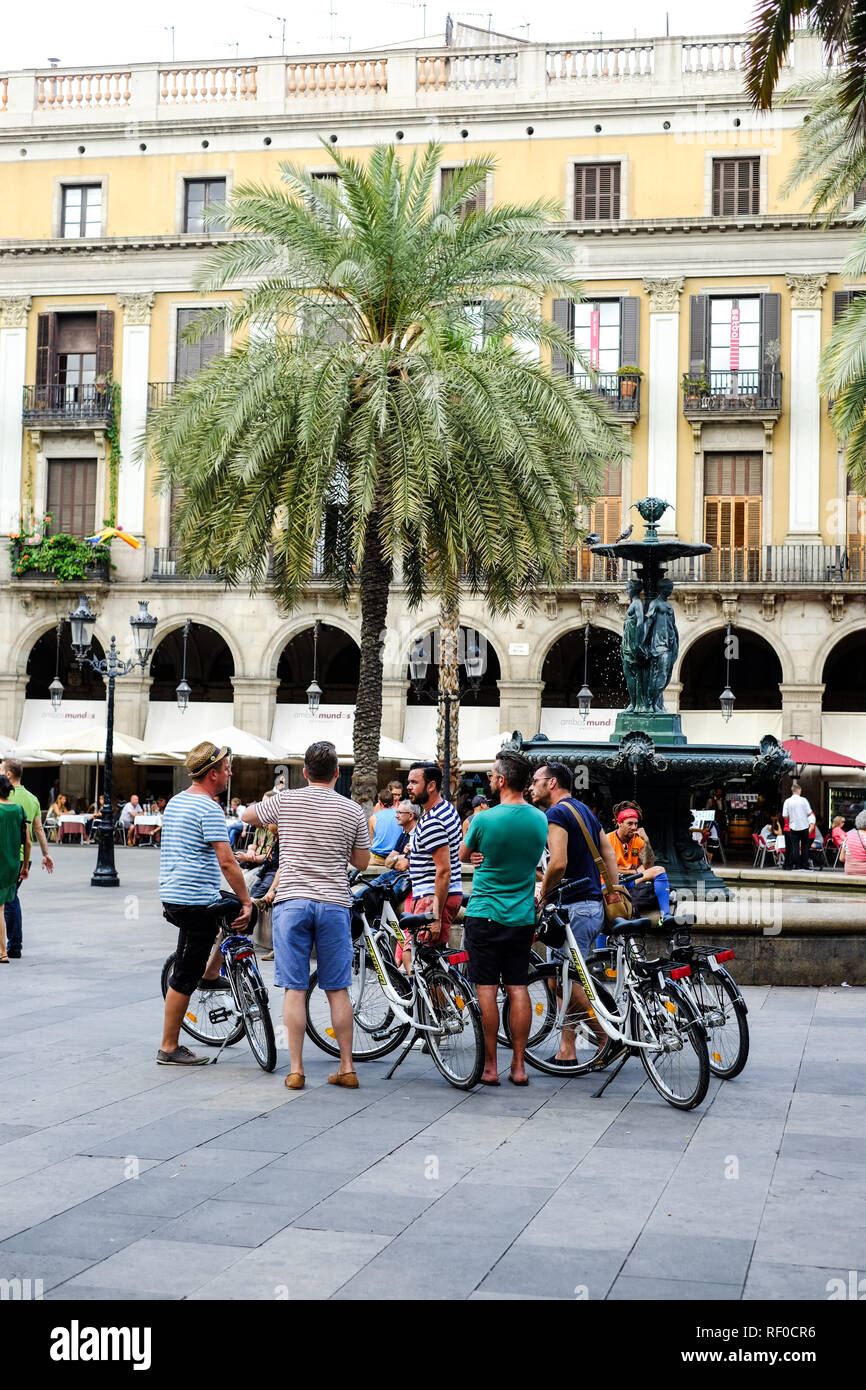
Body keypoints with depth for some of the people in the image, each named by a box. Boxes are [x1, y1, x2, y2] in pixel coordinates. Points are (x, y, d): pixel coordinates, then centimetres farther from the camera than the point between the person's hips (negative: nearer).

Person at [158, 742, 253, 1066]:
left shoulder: (176, 802, 14)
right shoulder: (209, 808, -16)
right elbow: (226, 862, -20)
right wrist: (246, 900, -12)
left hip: (172, 894, 10)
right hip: (195, 902, -10)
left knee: (235, 907, 27)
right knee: (185, 976, -3)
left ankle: (210, 975, 26)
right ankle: (169, 1049, 3)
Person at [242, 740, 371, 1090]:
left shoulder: (284, 801, 0)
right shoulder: (352, 810, 1)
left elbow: (247, 815, 18)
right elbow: (362, 862, 10)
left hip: (292, 902, -1)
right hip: (334, 904, 1)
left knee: (294, 989, 2)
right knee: (338, 990, 8)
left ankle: (295, 1069, 3)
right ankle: (347, 1068, 12)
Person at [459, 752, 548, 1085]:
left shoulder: (484, 820, -13)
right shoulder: (540, 819, 0)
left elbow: (463, 855, 6)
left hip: (485, 914, -4)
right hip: (523, 917, 4)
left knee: (486, 990, 1)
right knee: (517, 988, 8)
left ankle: (490, 1066, 4)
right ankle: (518, 1065, 10)